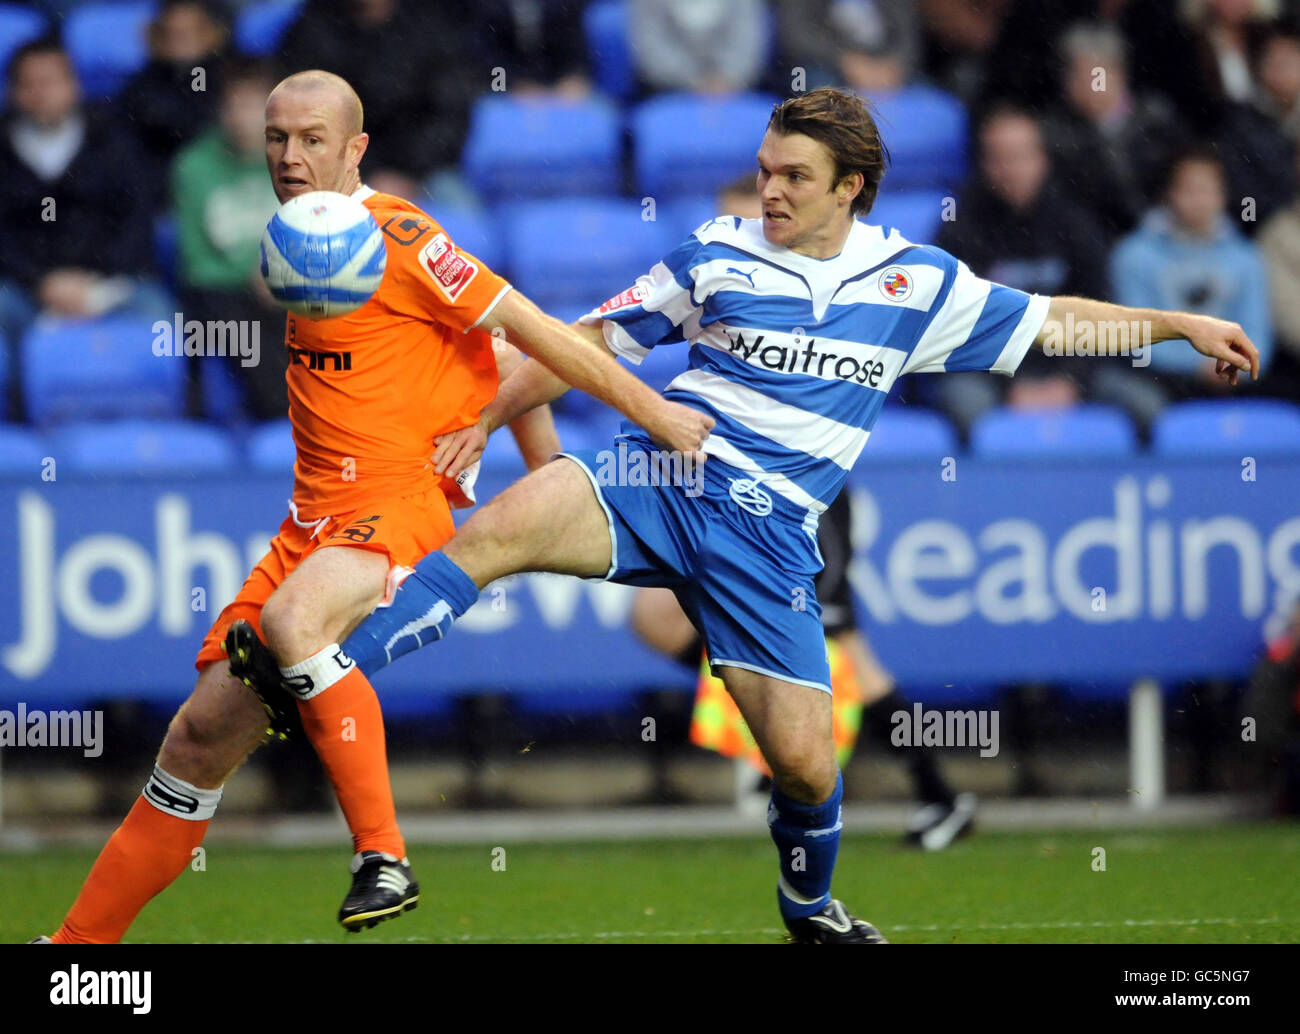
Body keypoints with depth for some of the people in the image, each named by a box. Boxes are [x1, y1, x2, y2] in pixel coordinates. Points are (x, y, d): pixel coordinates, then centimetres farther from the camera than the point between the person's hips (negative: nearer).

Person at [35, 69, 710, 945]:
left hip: (409, 504, -8)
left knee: (291, 618, -38)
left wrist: (654, 413, -11)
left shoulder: (393, 236, -12)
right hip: (317, 515, 8)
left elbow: (528, 329, -11)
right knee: (204, 733, 4)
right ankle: (82, 939, 11)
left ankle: (384, 858, -32)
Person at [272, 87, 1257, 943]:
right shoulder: (719, 255, 5)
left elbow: (1050, 318, 19)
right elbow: (591, 341, 11)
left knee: (805, 761, -5)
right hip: (663, 475, -1)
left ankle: (811, 910, 29)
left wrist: (1181, 323, 17)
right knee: (503, 526, -32)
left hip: (770, 534, 1)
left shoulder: (918, 282, 8)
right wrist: (485, 422, 8)